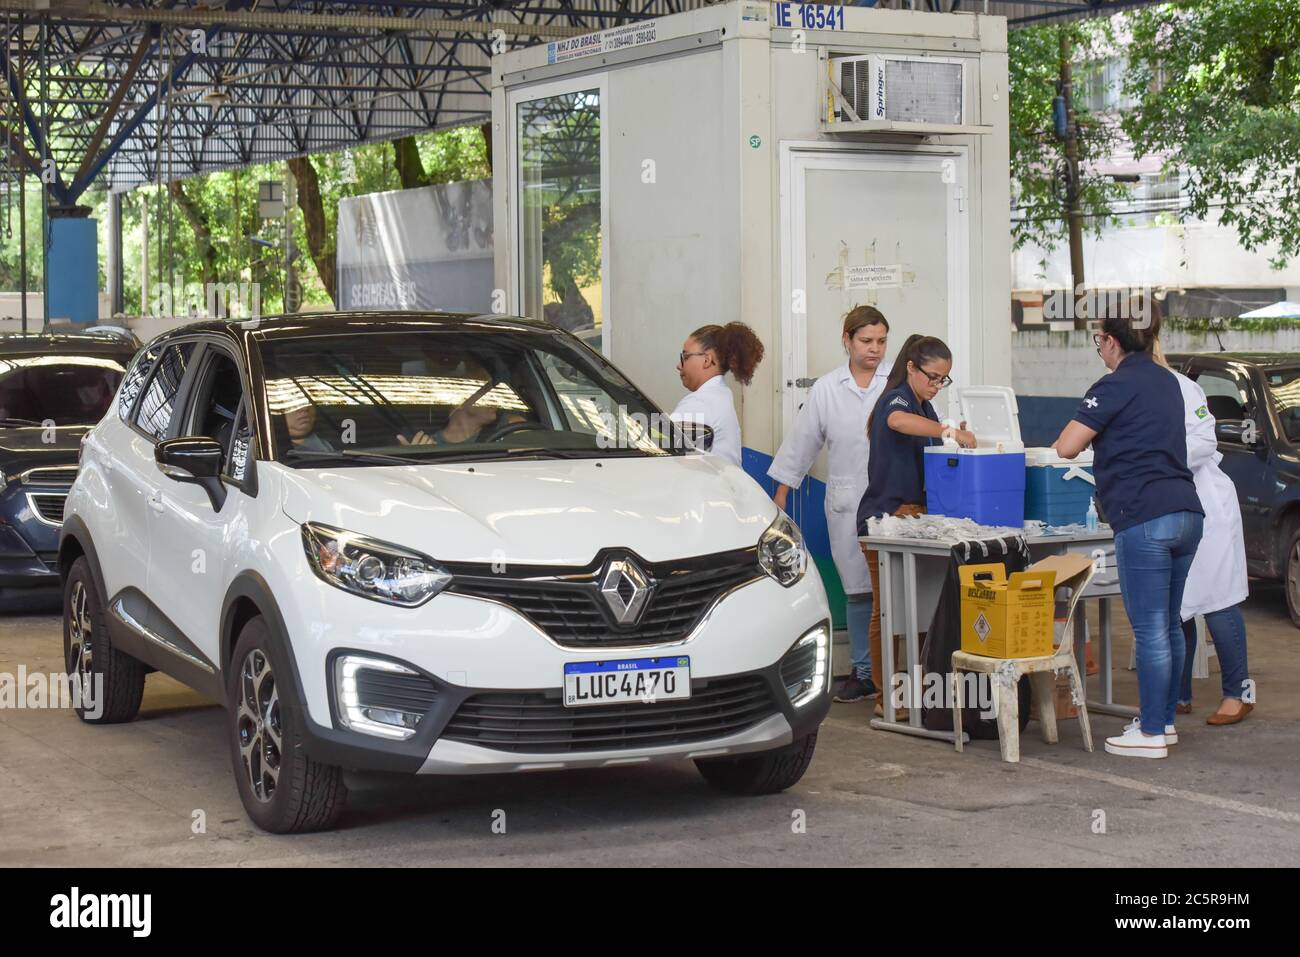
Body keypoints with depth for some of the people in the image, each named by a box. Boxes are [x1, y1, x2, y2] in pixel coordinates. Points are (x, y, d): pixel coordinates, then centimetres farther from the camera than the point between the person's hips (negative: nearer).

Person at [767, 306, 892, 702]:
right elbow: (802, 442, 14)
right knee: (857, 589, 6)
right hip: (847, 502, 2)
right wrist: (781, 492, 14)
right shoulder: (826, 389, 9)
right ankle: (864, 673, 14)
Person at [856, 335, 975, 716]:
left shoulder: (925, 408, 17)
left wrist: (953, 439, 4)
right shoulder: (896, 399, -11)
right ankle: (888, 695, 1)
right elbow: (898, 421, -36)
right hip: (887, 516, -9)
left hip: (916, 515, 9)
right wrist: (948, 431, -43)